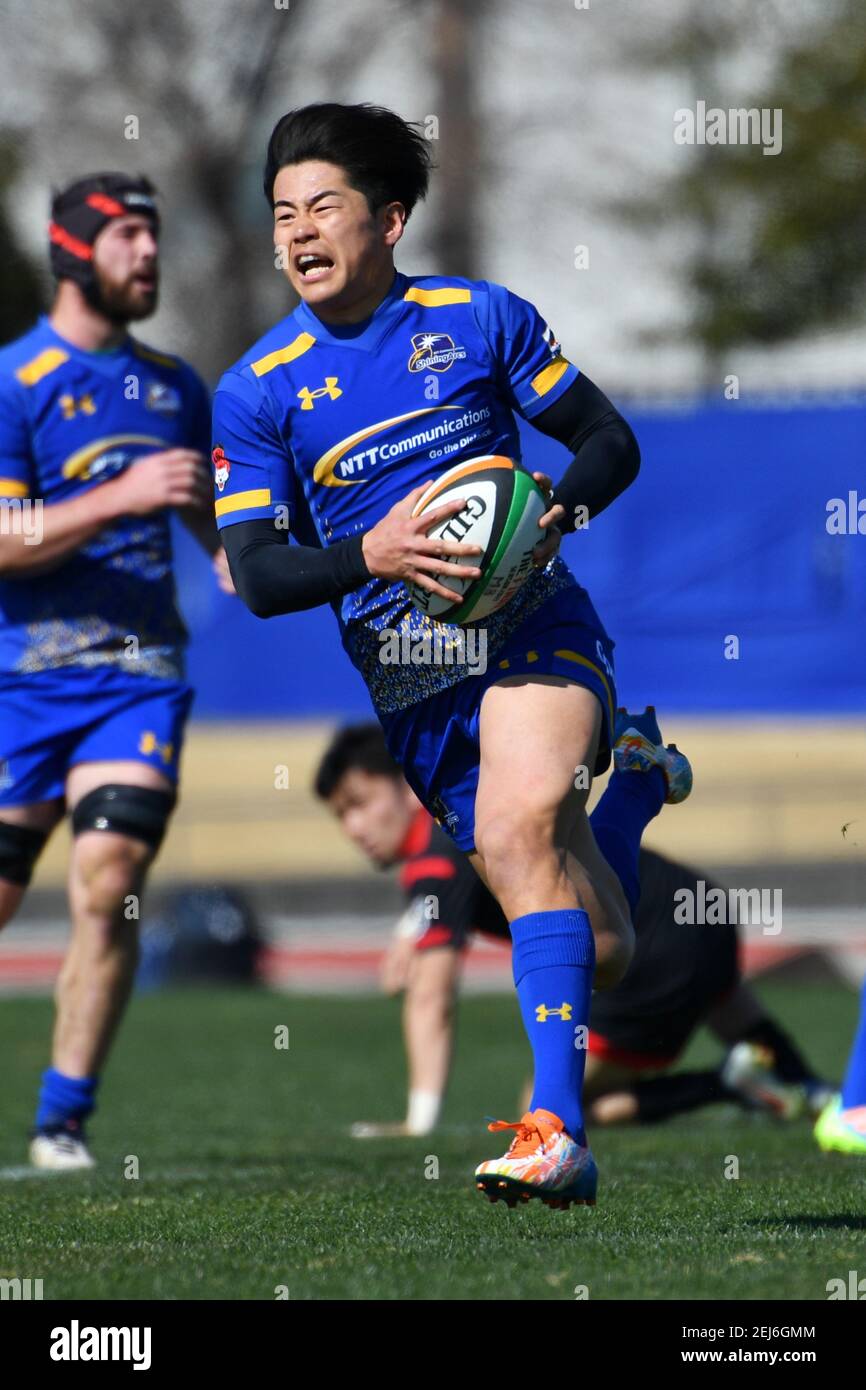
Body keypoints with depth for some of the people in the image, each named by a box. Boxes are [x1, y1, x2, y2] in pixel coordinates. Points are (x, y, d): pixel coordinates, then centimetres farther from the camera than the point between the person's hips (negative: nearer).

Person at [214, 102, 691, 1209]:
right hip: (410, 689, 2)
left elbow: (611, 441, 11)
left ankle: (556, 1129, -35)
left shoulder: (480, 319, 3)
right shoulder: (255, 392, 3)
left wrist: (560, 511, -11)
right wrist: (369, 555, -21)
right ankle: (635, 783, 37)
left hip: (533, 627, -2)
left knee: (517, 821, -32)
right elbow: (257, 576, -2)